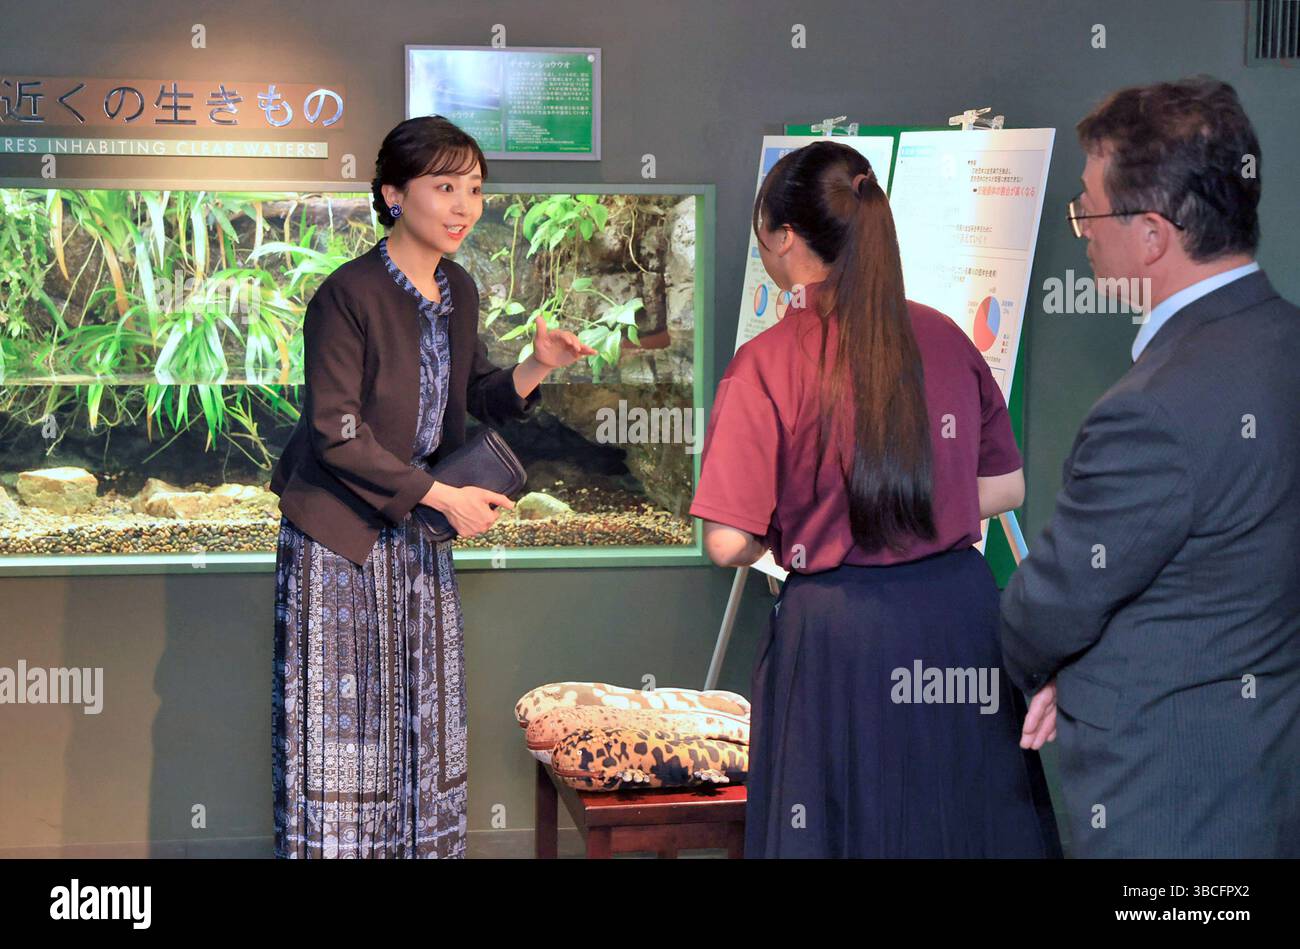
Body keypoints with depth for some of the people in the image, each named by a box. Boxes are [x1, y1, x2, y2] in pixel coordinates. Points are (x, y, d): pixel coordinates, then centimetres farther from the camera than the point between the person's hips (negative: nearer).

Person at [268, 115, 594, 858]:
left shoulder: (460, 289, 3)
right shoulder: (346, 295, -19)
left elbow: (481, 397, 11)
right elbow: (336, 434, -20)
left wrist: (538, 366, -10)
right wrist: (444, 497, -18)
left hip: (419, 532, 7)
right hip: (341, 537, -7)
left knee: (423, 713, 14)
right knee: (342, 713, 2)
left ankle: (422, 846, 26)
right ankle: (332, 846, 14)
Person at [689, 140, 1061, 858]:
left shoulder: (766, 365, -13)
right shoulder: (943, 336, 1)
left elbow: (729, 545, -14)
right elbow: (1005, 487, 9)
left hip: (840, 631, -4)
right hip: (960, 611, 4)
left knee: (854, 827, 11)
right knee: (959, 815, 17)